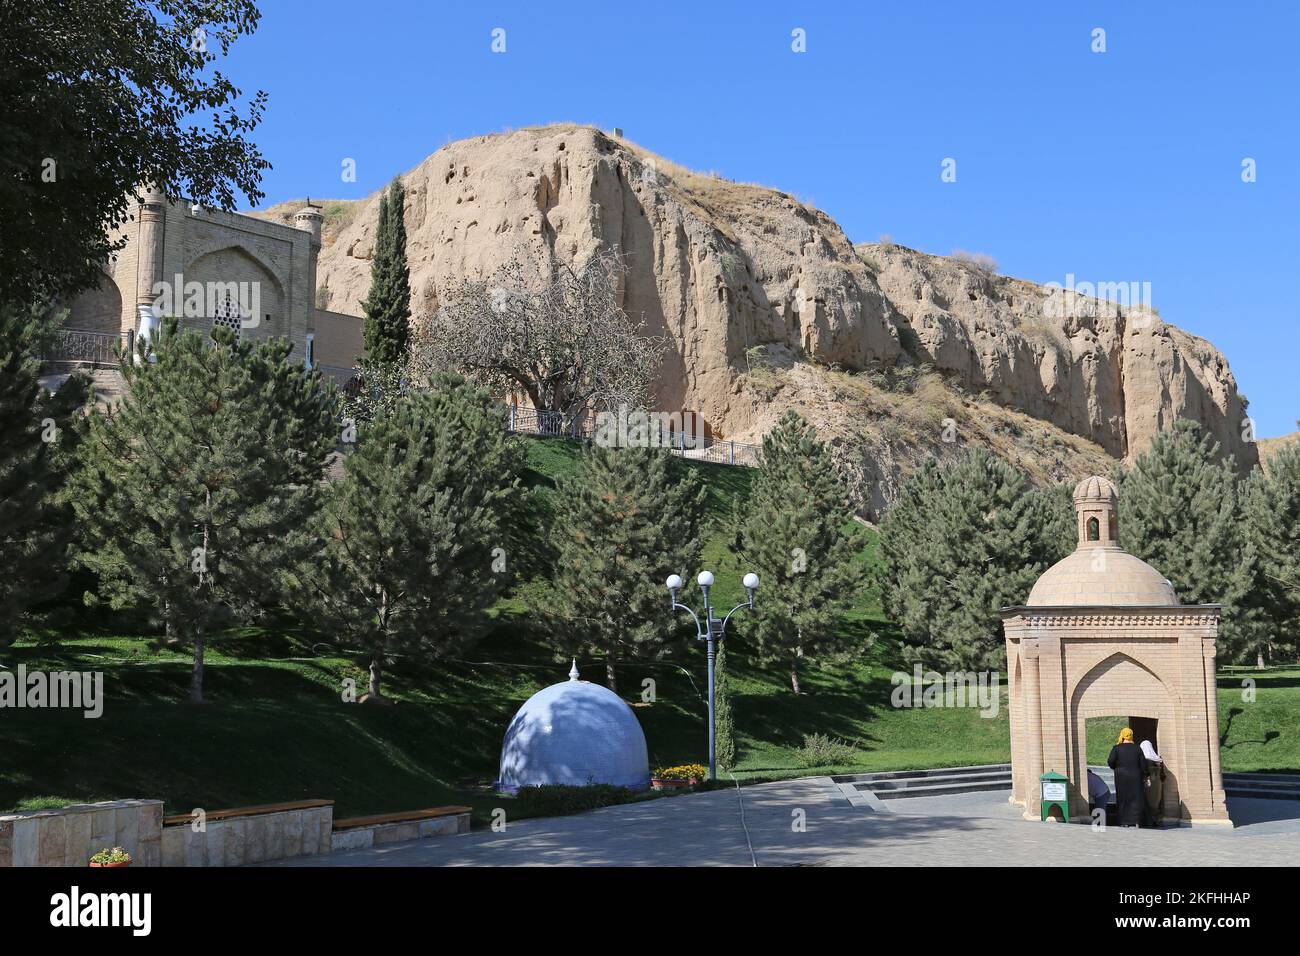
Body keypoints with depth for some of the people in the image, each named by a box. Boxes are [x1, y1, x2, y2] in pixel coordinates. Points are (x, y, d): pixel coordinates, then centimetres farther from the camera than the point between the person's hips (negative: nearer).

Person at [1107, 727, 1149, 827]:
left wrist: (1116, 768, 8)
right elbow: (1143, 763, -1)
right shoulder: (1137, 748, 2)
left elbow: (1110, 761, -13)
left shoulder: (1116, 748, -4)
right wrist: (1146, 775, 8)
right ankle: (1135, 821, -4)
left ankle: (1124, 822, 6)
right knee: (1136, 799, 5)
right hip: (1135, 777, 1)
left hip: (1121, 777, -1)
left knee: (1123, 799, 7)